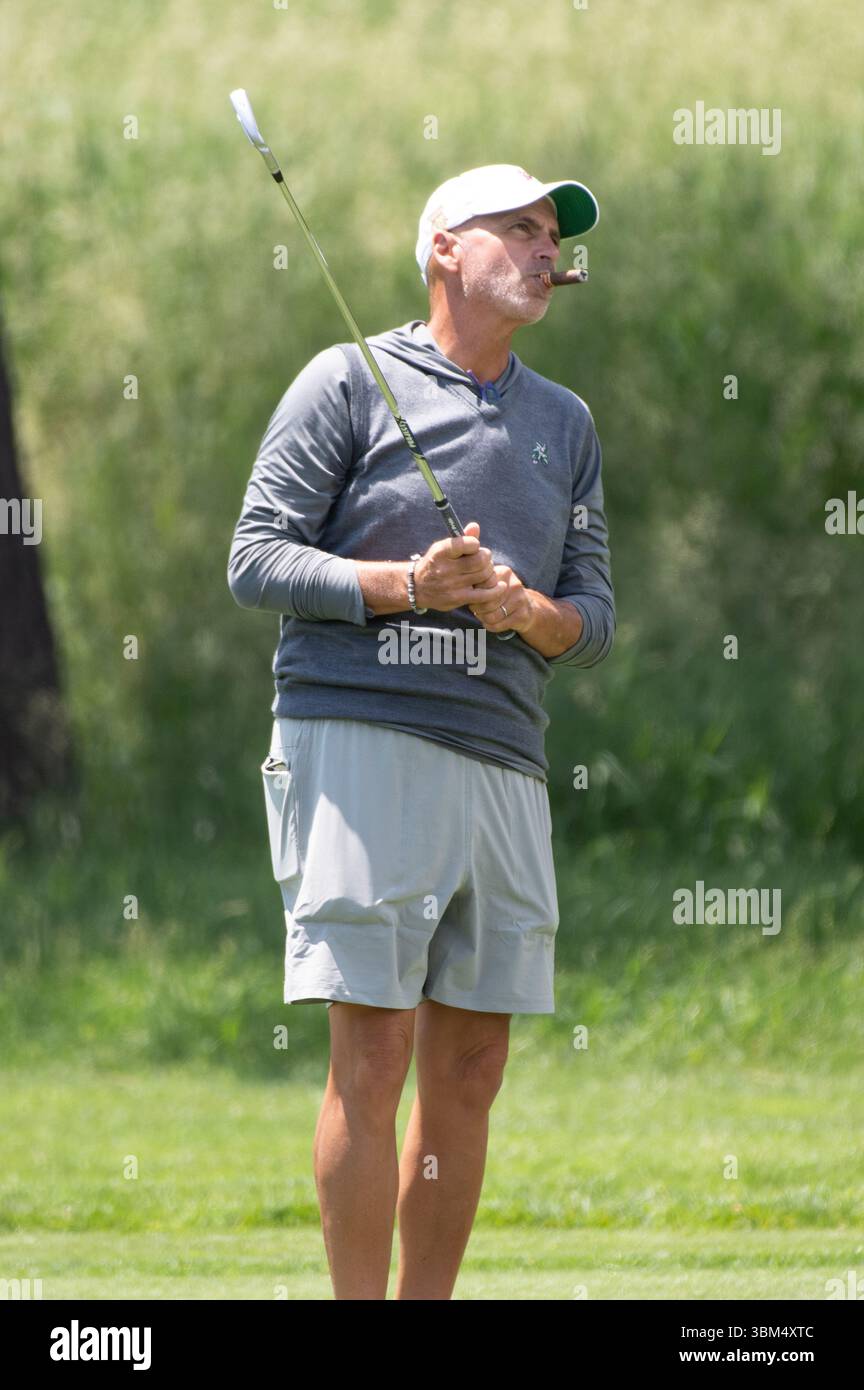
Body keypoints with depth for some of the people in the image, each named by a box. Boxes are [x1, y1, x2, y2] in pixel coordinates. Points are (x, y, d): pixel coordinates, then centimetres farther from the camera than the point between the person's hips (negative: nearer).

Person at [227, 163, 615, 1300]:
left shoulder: (566, 424, 20)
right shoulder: (351, 382, 3)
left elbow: (594, 620, 17)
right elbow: (258, 561, -2)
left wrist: (530, 612, -6)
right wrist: (406, 586, -15)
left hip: (502, 755, 6)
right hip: (361, 733, -6)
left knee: (471, 1067, 4)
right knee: (374, 1053, -11)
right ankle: (358, 1307, -10)